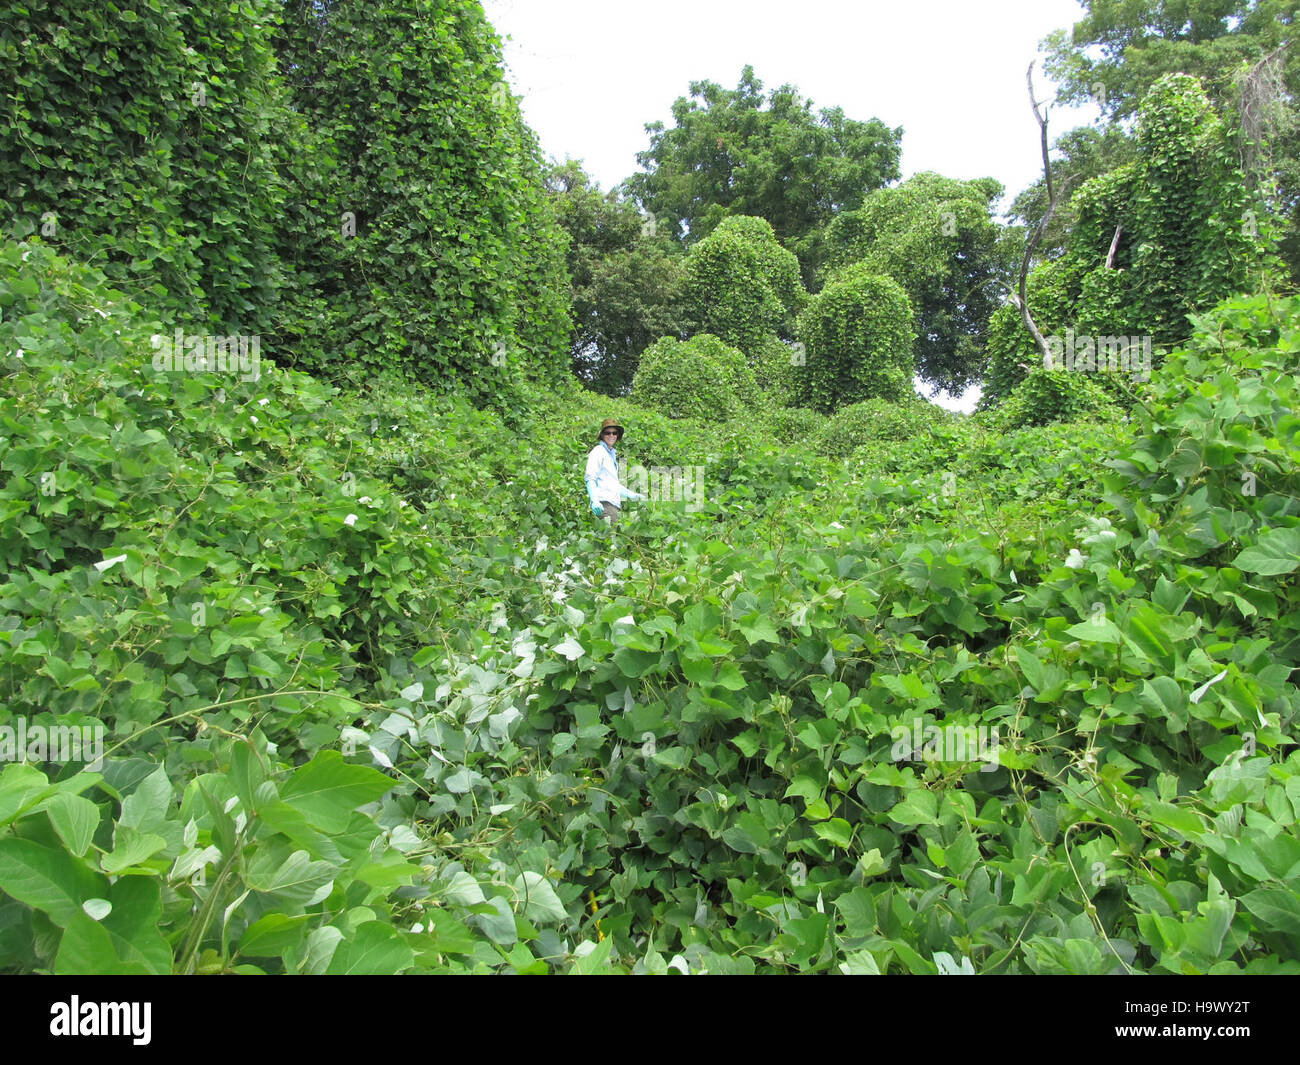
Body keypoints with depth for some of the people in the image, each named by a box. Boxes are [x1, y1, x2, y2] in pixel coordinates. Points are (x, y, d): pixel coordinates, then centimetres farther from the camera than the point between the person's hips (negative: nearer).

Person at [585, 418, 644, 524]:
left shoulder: (613, 454, 25)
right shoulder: (598, 451, 0)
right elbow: (590, 478, -11)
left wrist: (633, 495, 29)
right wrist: (594, 501, -24)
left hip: (614, 502, 8)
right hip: (604, 502, -8)